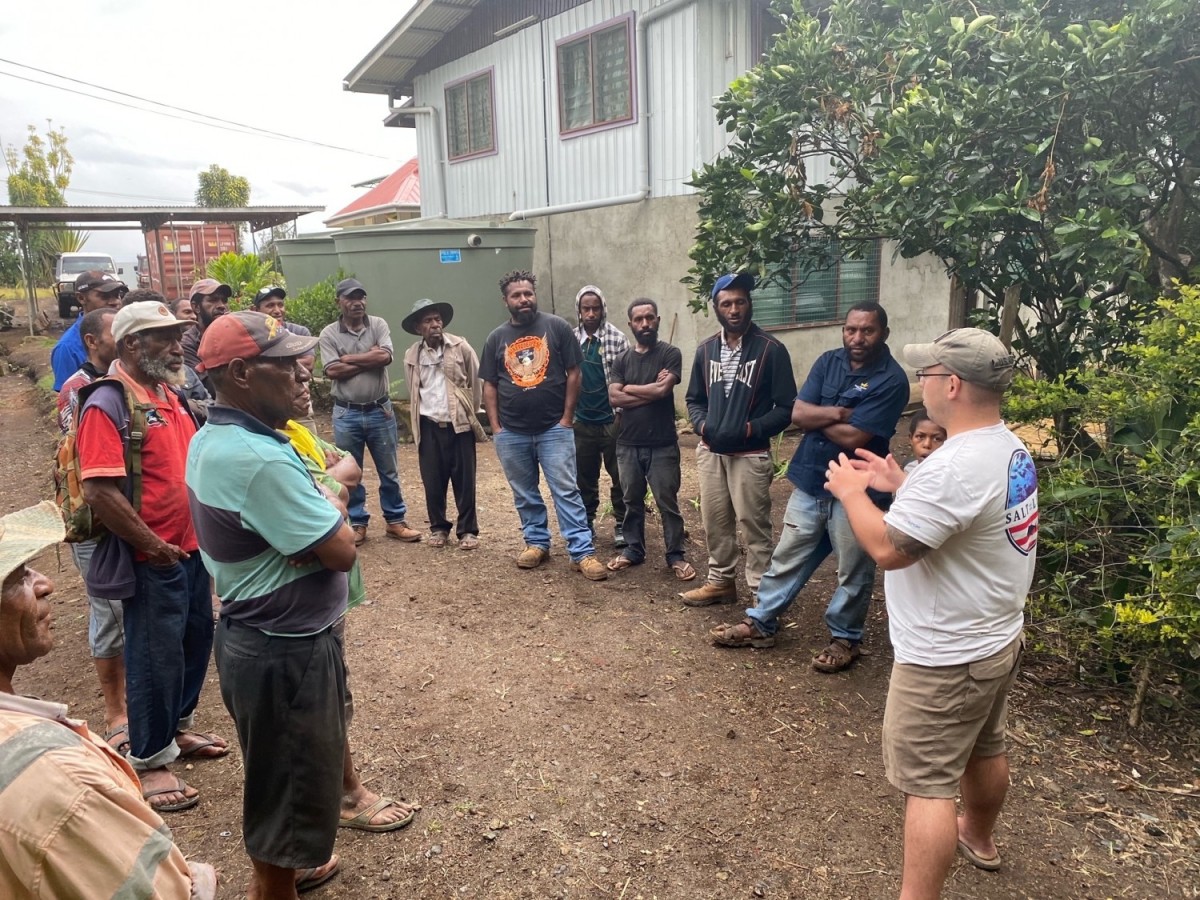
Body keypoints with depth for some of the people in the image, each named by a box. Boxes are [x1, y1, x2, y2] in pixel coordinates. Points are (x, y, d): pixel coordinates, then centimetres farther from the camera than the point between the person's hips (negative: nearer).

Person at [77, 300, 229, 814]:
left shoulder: (171, 395, 8)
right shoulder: (107, 405, -18)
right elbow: (100, 492, -24)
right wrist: (153, 546, -18)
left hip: (192, 549, 8)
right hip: (151, 560, -8)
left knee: (195, 641, 20)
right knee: (156, 658, 4)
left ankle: (177, 729, 40)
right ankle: (150, 762, 22)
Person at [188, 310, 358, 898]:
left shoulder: (212, 440, 3)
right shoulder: (259, 459, -29)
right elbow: (342, 551, -24)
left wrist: (319, 501, -11)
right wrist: (330, 503, -5)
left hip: (255, 637, 10)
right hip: (286, 651, -10)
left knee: (276, 775, 29)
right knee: (289, 784, 11)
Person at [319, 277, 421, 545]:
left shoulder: (378, 325, 0)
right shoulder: (329, 334, -3)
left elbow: (385, 357, -17)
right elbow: (332, 371, -15)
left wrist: (348, 358, -11)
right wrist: (369, 359, -13)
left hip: (380, 411, 1)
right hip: (346, 414, -1)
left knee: (389, 471, 10)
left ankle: (395, 521, 22)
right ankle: (357, 524, 22)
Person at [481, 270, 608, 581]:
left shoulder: (557, 327, -2)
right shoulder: (496, 338, 6)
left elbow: (573, 374, -2)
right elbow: (489, 386, 8)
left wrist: (567, 418, -6)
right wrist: (496, 427, 1)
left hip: (554, 429, -3)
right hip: (512, 433, 3)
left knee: (566, 491, -3)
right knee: (525, 495, 13)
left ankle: (582, 552, -1)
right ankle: (537, 542, 28)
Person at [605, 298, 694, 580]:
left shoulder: (670, 354, -4)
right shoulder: (621, 360, 7)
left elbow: (663, 390, -17)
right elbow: (614, 398, -6)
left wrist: (629, 388, -4)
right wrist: (652, 391, -12)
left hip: (663, 445, -3)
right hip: (628, 445, 4)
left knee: (667, 503, 3)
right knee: (632, 501, 14)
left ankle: (675, 555, 14)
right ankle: (633, 549, 27)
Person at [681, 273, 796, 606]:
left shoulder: (771, 350, -9)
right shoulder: (706, 350, 6)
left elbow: (786, 408, -8)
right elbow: (694, 399, 15)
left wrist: (751, 429, -19)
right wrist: (702, 424, -5)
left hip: (751, 455, -5)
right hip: (710, 452, 5)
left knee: (754, 526, 1)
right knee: (714, 522, 15)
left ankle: (762, 593, 13)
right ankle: (721, 581, 32)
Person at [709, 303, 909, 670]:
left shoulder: (891, 380, -15)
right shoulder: (828, 361, 3)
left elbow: (852, 437, -21)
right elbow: (798, 413, -4)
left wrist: (817, 415, -8)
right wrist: (836, 412, -18)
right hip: (809, 481, 5)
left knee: (853, 572, 11)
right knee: (787, 558, 15)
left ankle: (845, 639, 29)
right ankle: (760, 623, 27)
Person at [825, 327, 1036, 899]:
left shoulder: (954, 467, -30)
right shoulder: (1012, 450, 2)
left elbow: (888, 549, -28)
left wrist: (852, 492, -12)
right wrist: (899, 484, 11)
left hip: (946, 659, -10)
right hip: (997, 640, 10)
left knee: (927, 784, 0)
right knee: (983, 750, 30)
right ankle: (978, 837, 54)